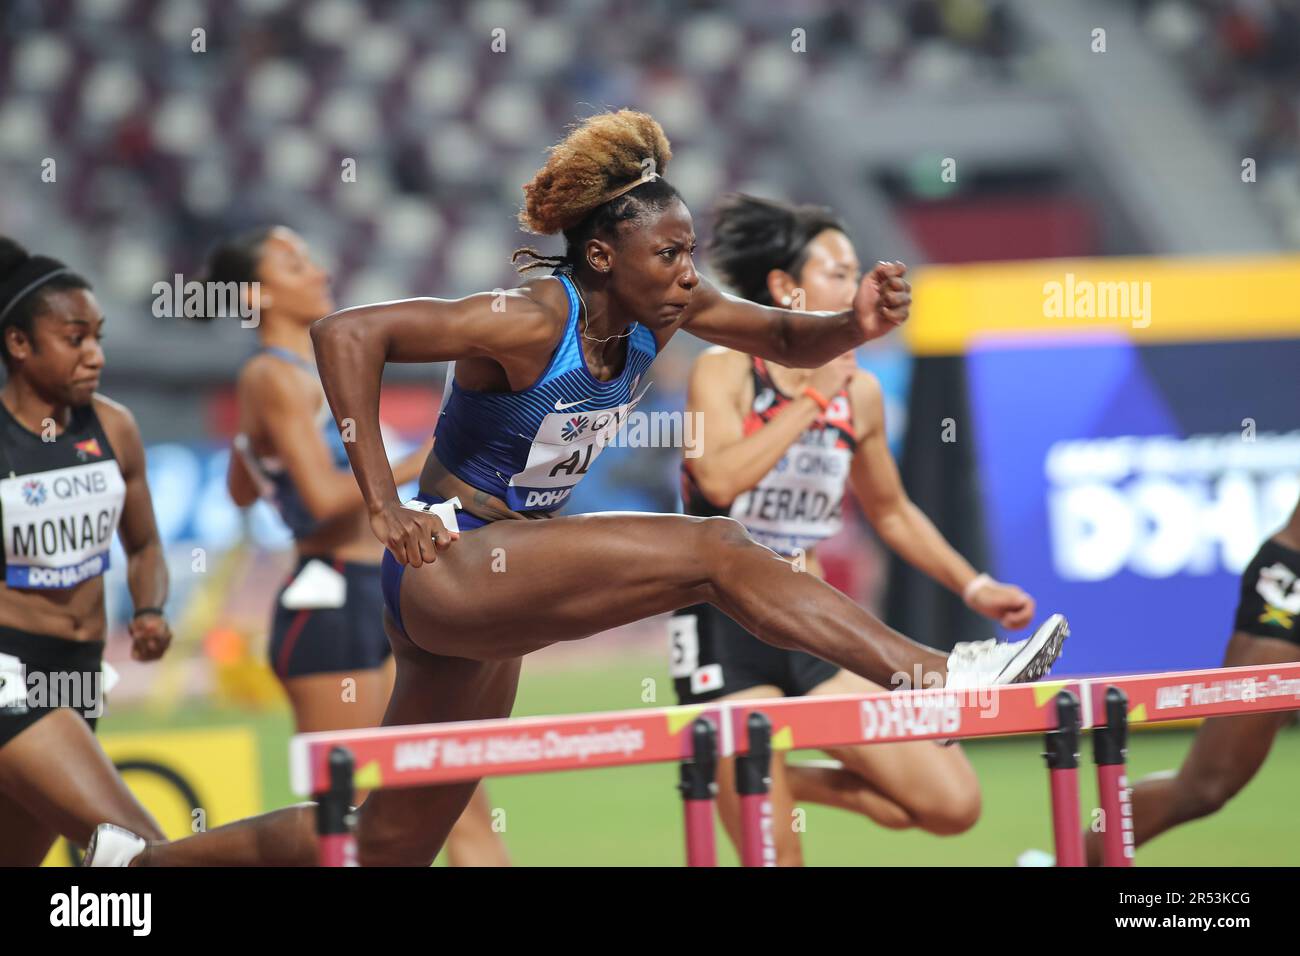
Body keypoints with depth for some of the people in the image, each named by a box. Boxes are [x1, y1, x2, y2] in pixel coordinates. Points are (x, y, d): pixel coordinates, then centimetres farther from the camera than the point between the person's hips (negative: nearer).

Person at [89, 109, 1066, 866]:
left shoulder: (660, 307, 1)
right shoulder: (530, 321, -20)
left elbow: (788, 338, 11)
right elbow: (346, 334, -24)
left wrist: (855, 325, -12)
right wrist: (383, 503, -26)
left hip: (492, 596, 9)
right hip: (445, 566, -9)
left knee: (391, 843, 14)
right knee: (712, 553, -22)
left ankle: (143, 862, 25)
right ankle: (934, 674, -25)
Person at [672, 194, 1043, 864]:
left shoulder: (858, 393, 7)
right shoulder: (724, 372, -8)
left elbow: (891, 510, 23)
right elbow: (720, 479, -27)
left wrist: (973, 587, 16)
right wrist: (812, 397, -20)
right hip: (726, 632, -6)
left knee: (953, 803, -4)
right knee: (773, 856, -12)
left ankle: (792, 781, 15)